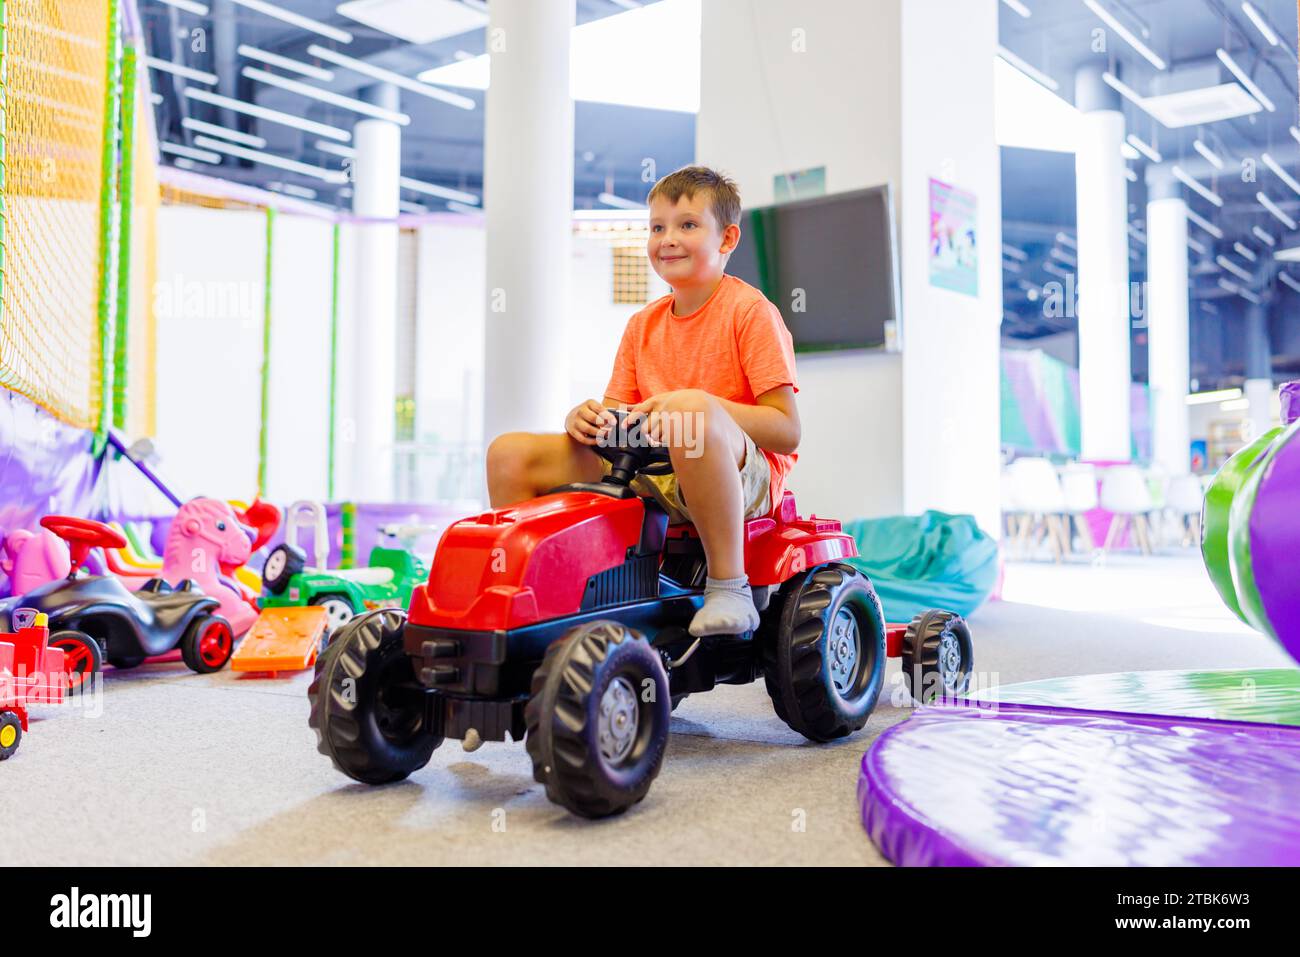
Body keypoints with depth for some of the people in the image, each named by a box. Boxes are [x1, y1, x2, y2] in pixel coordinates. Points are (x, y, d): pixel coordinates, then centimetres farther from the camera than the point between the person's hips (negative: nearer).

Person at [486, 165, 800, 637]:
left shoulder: (750, 311, -3)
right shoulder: (643, 325, 17)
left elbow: (787, 431, -11)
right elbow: (615, 414, 15)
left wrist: (700, 404, -23)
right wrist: (584, 417, -9)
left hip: (741, 473, -5)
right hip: (646, 475, 6)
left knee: (692, 411, -40)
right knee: (509, 453, -6)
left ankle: (729, 586, -28)